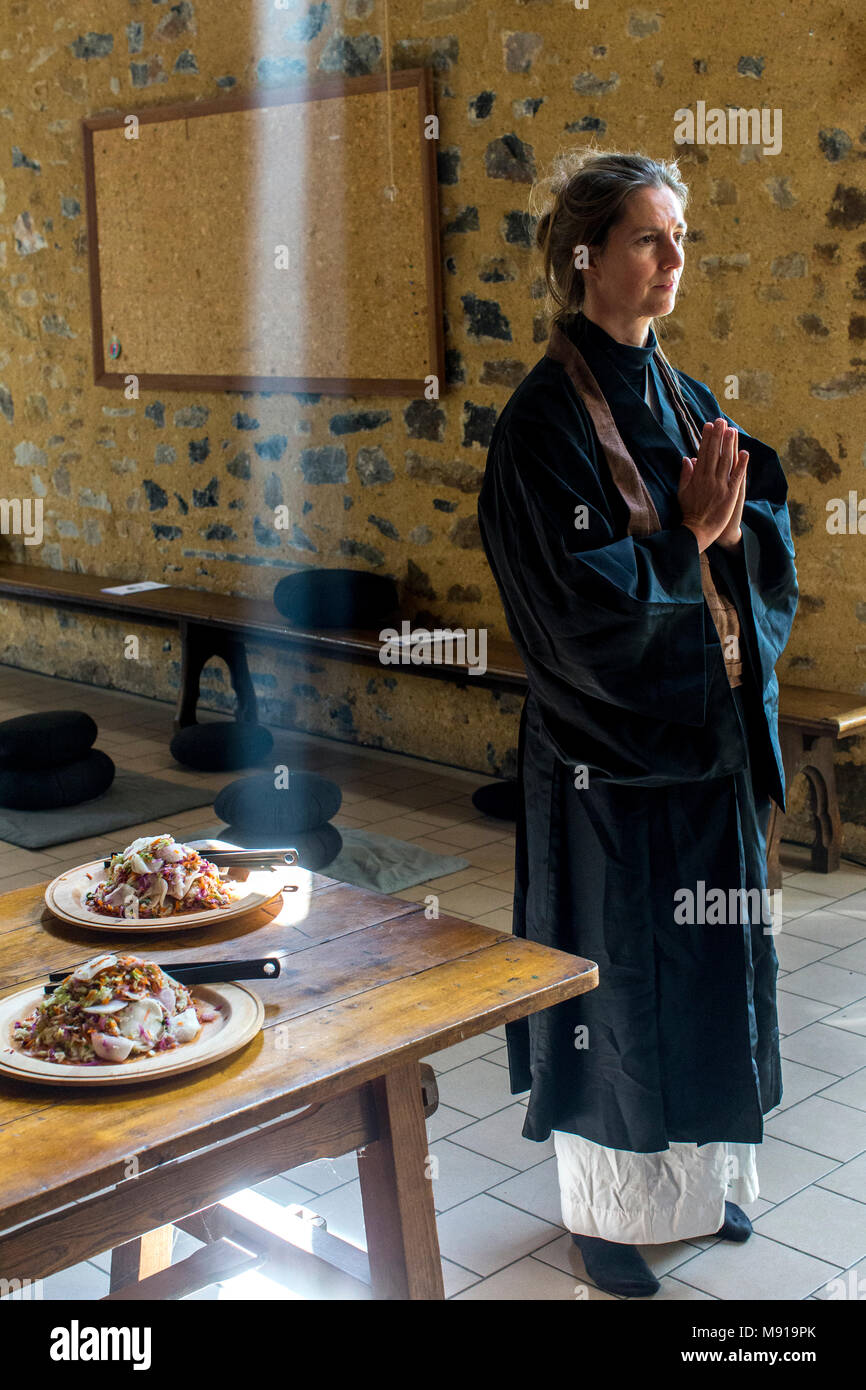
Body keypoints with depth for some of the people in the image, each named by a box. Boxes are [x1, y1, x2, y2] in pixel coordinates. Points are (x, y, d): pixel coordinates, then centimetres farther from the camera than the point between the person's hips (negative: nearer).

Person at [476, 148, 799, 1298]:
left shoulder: (680, 396, 8)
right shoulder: (548, 417, -14)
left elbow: (768, 542, 7)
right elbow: (580, 601, -21)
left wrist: (736, 522, -13)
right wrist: (688, 536, -16)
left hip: (707, 739, 7)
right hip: (609, 752, -7)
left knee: (706, 962, 16)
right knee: (614, 976, 6)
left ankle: (694, 1177, 35)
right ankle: (602, 1207, 25)